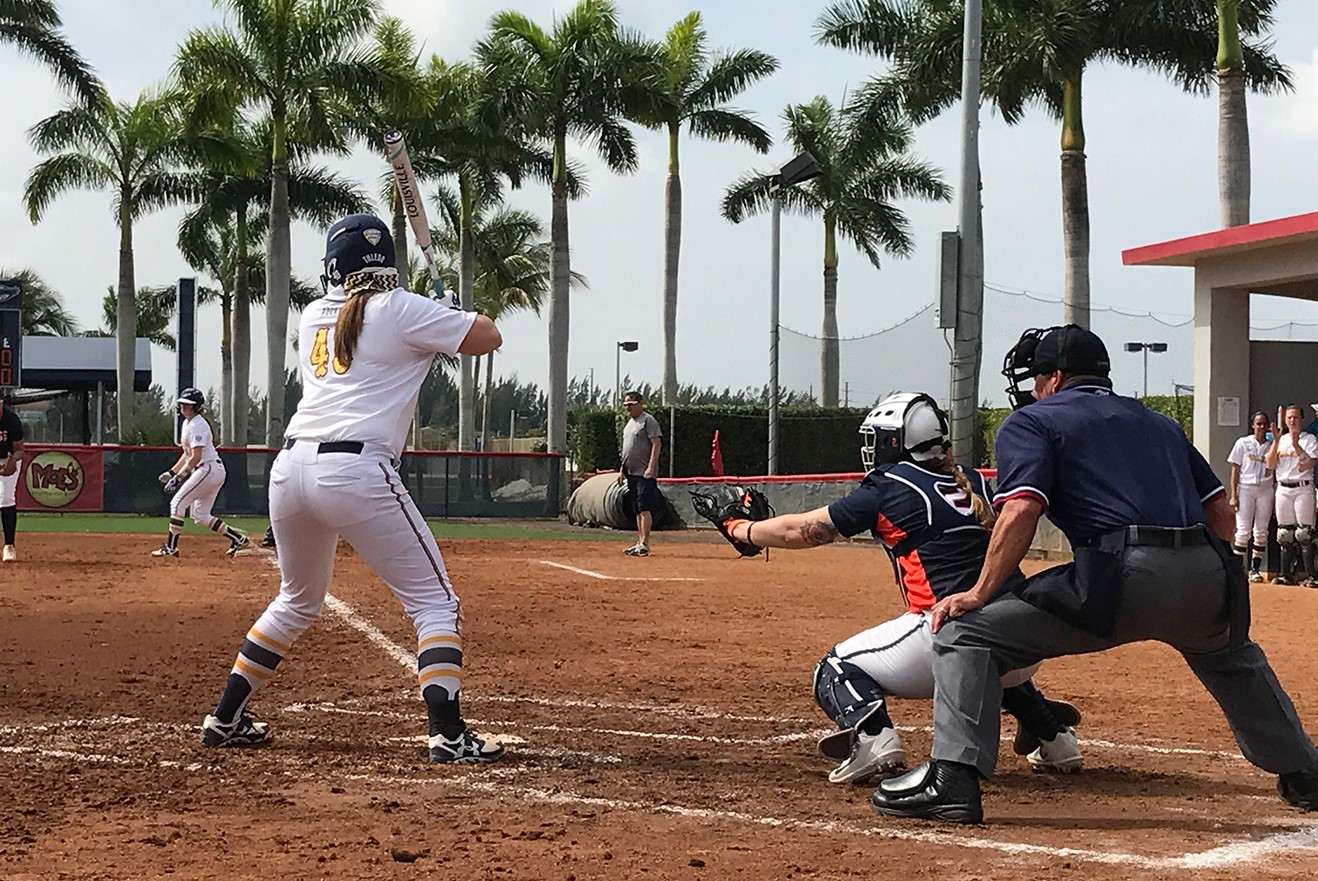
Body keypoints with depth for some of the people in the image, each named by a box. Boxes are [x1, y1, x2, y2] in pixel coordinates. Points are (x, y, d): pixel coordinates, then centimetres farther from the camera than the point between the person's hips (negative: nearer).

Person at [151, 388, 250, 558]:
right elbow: (187, 454, 24)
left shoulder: (197, 425, -14)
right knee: (200, 516, 10)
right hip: (214, 473, 10)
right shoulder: (187, 423, 16)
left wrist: (179, 477, -20)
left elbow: (196, 457, -20)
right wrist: (171, 472, 17)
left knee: (178, 503, -9)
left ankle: (171, 547, -10)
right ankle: (238, 538, 10)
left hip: (208, 469, -10)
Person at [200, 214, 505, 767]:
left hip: (291, 469, 6)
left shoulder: (312, 317, 19)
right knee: (434, 601, 2)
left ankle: (225, 720, 28)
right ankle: (448, 734, -12)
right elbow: (488, 337, 3)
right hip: (356, 472, -6)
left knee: (297, 601, 26)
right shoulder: (401, 311, 1)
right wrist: (453, 315, 23)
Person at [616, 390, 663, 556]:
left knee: (644, 508, -14)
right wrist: (622, 470, 20)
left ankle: (644, 544, -18)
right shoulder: (630, 423, 20)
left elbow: (656, 444, -15)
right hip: (631, 473, 10)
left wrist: (650, 467, -23)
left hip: (644, 474, -10)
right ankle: (640, 544, 13)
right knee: (637, 510, 10)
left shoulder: (648, 420, -8)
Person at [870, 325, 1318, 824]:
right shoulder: (1158, 423, 30)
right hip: (1207, 574, 6)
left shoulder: (1033, 421, 12)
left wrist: (980, 593, -3)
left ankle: (952, 779, -12)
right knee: (1232, 655, 39)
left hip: (1122, 577, -6)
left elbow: (1021, 510, -6)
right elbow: (1220, 510, 25)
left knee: (965, 632, 2)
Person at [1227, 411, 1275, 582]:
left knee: (1261, 532, 2)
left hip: (1265, 489, 2)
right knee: (1243, 531, -7)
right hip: (1245, 488, -2)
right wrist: (1234, 495, -4)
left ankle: (1255, 569, 8)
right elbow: (1235, 470, 3)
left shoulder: (1272, 445, 9)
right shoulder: (1243, 443, 4)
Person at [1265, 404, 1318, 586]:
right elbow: (1270, 464, 4)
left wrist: (1296, 445, -19)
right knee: (1284, 534, 5)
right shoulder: (1280, 440, 16)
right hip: (1283, 488, 4)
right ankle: (1286, 573, 10)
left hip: (1303, 488, -4)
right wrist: (1276, 440, -4)